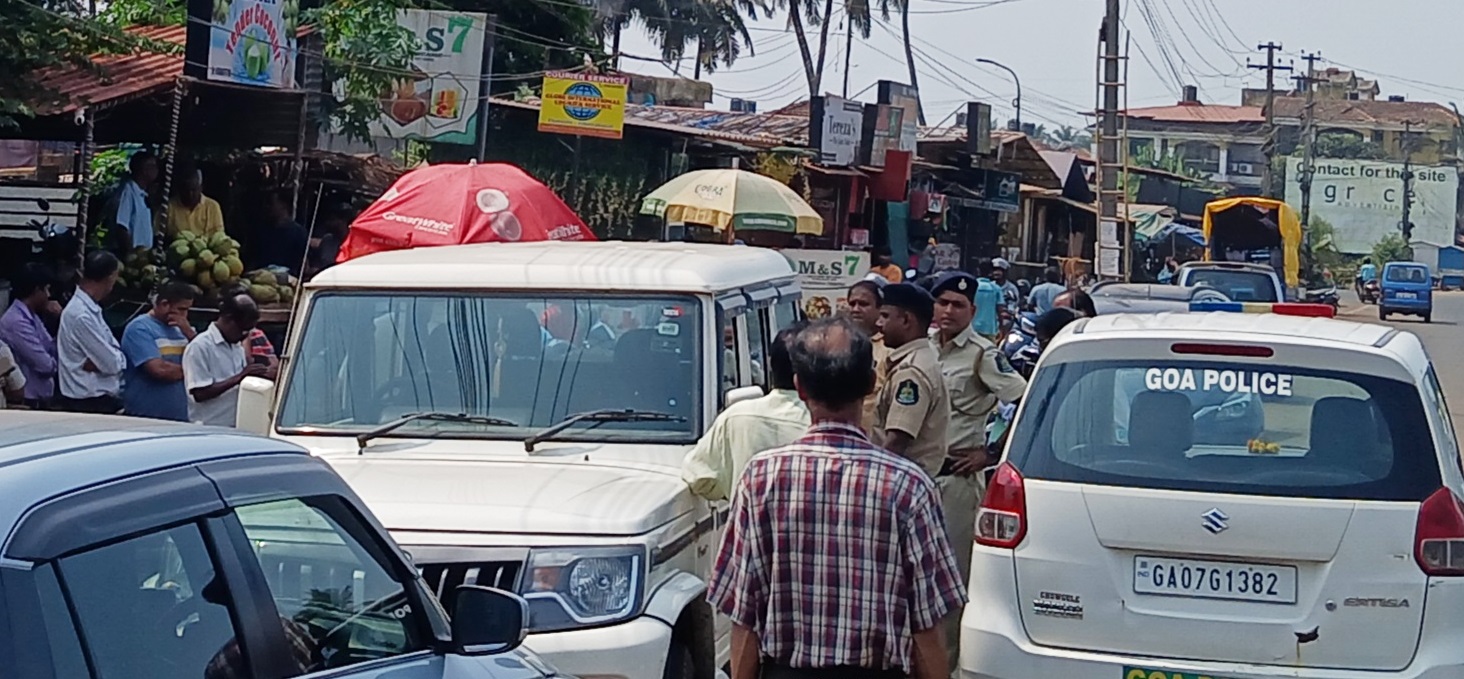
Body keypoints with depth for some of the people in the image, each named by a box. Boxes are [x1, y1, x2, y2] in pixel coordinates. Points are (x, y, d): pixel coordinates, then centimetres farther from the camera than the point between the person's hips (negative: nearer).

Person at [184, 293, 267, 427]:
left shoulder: (238, 347, 15)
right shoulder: (199, 347, -10)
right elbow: (200, 393, -17)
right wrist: (238, 378, -20)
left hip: (238, 426, 8)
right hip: (210, 429, -8)